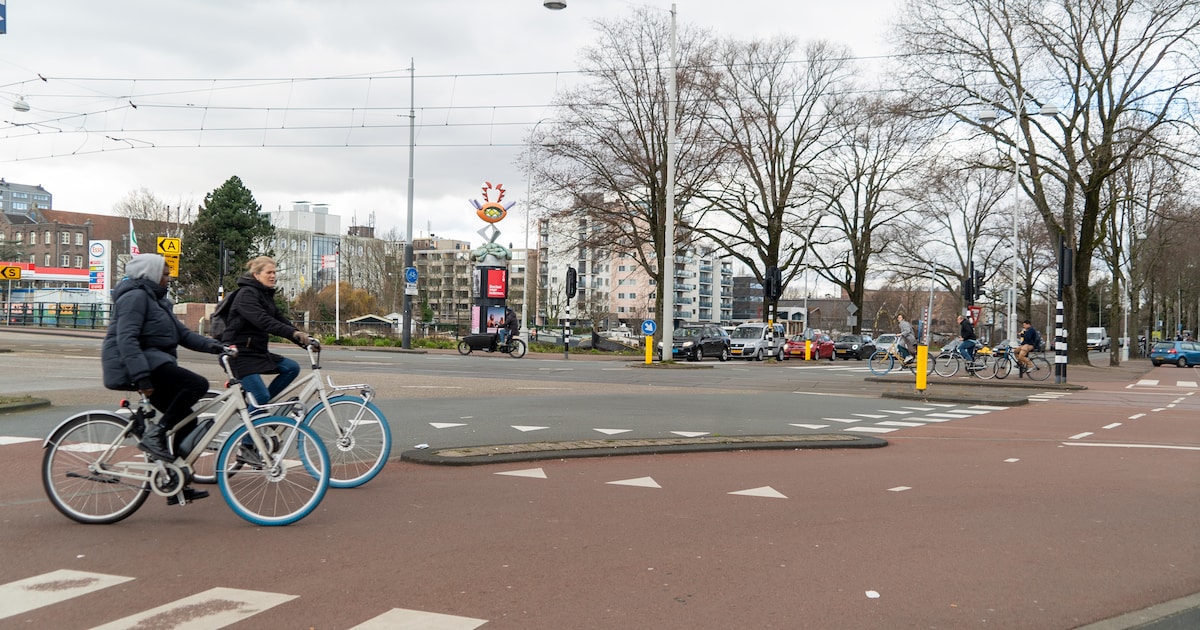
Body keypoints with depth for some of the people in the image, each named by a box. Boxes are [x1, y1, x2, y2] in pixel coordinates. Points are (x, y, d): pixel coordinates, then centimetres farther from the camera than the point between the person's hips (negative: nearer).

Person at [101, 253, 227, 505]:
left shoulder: (157, 299, 22)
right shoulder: (135, 296, -10)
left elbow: (182, 333, 17)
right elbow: (126, 340, -22)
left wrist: (211, 345, 0)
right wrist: (142, 377, -30)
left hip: (153, 362, 10)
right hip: (137, 362, -10)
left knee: (186, 419, 6)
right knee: (197, 384, -25)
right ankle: (154, 434, -19)